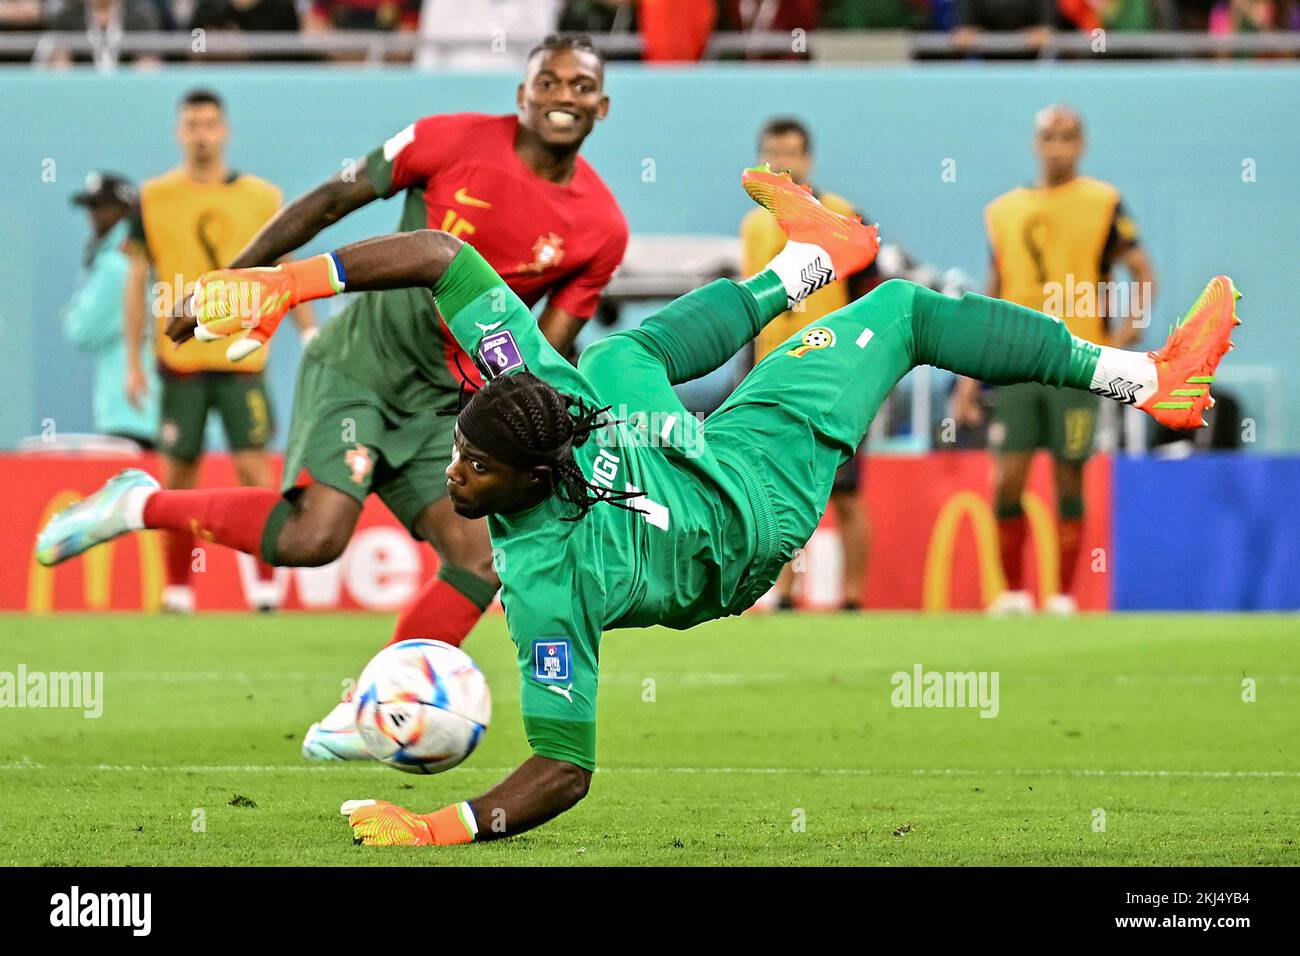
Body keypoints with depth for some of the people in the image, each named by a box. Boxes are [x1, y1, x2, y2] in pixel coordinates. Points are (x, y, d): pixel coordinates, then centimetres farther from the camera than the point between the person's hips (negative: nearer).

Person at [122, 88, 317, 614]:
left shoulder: (262, 198, 4)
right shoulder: (153, 199, 4)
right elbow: (137, 280, 7)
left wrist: (312, 340, 3)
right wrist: (133, 362, 3)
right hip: (179, 358, 0)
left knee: (253, 467, -8)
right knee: (179, 475, 3)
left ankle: (266, 582, -4)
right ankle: (177, 588, 12)